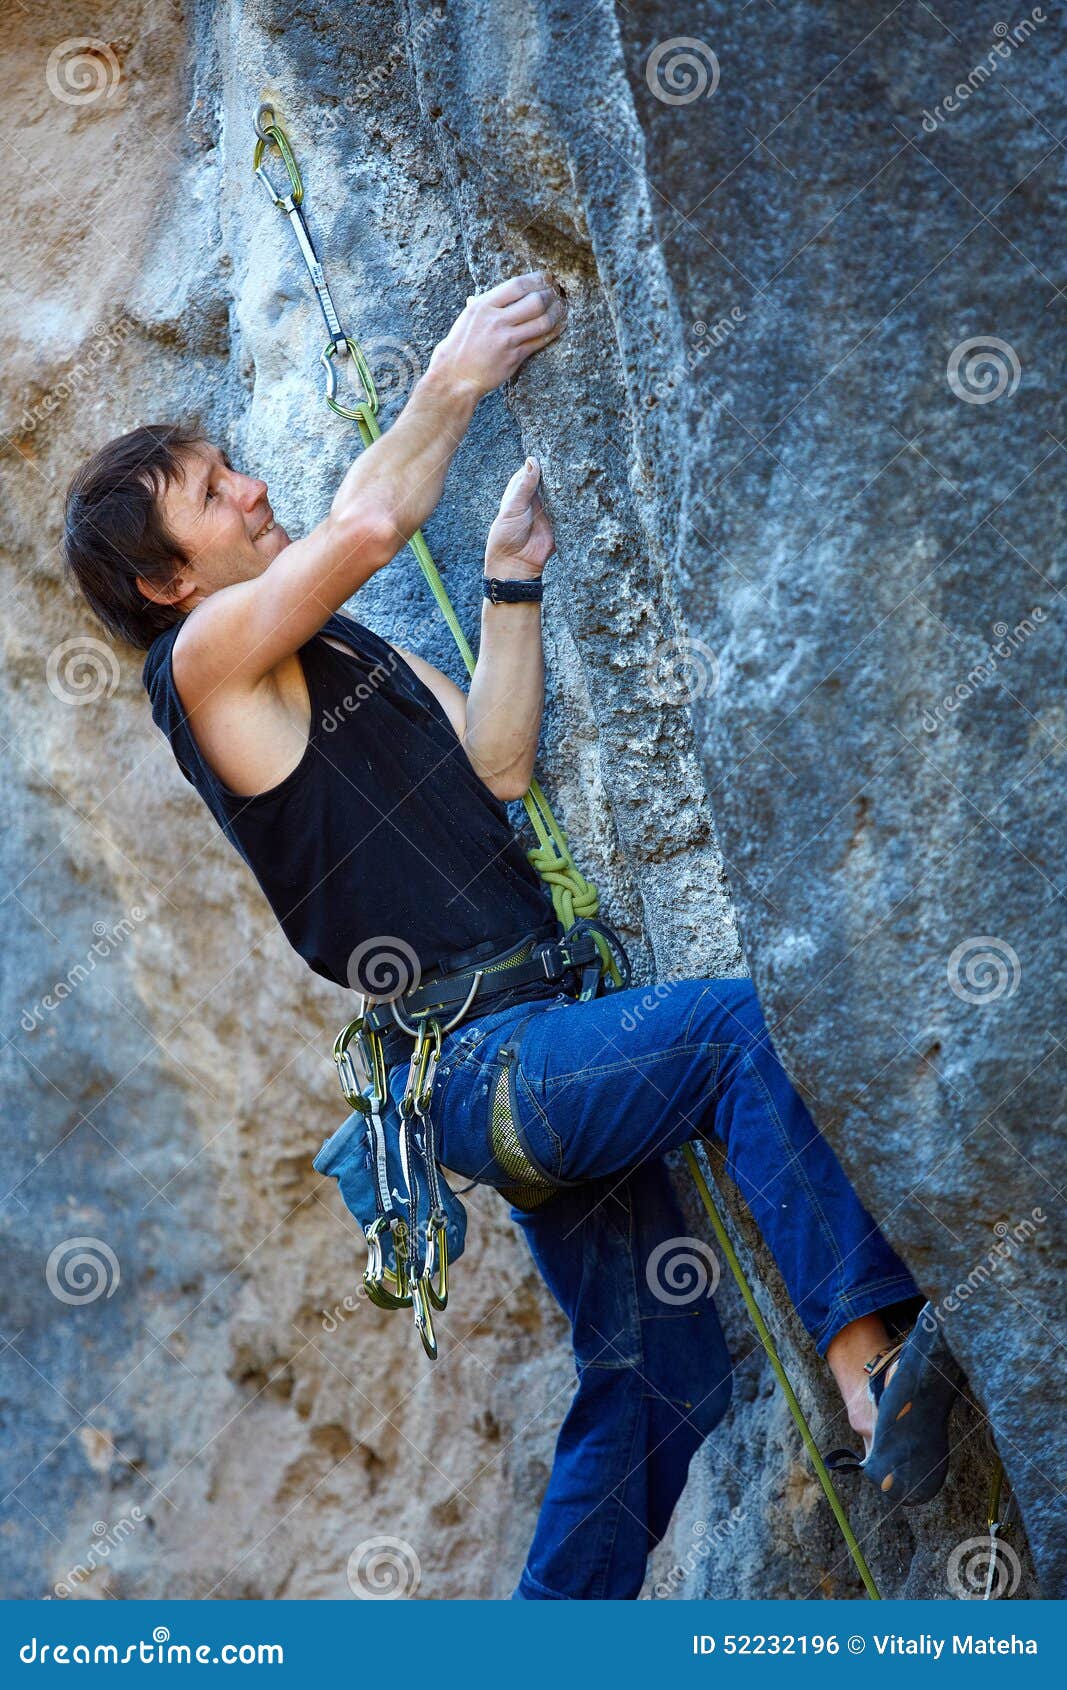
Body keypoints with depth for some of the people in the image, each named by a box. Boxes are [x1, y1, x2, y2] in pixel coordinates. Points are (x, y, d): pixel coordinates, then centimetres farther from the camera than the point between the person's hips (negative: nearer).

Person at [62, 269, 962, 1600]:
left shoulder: (338, 647, 22)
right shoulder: (208, 652, -4)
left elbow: (495, 763, 11)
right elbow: (368, 526, -18)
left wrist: (511, 579, 6)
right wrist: (457, 379, -6)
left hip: (540, 1060, 9)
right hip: (483, 1064, -9)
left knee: (658, 1377, 8)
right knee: (736, 1025, -30)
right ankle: (869, 1366, -35)